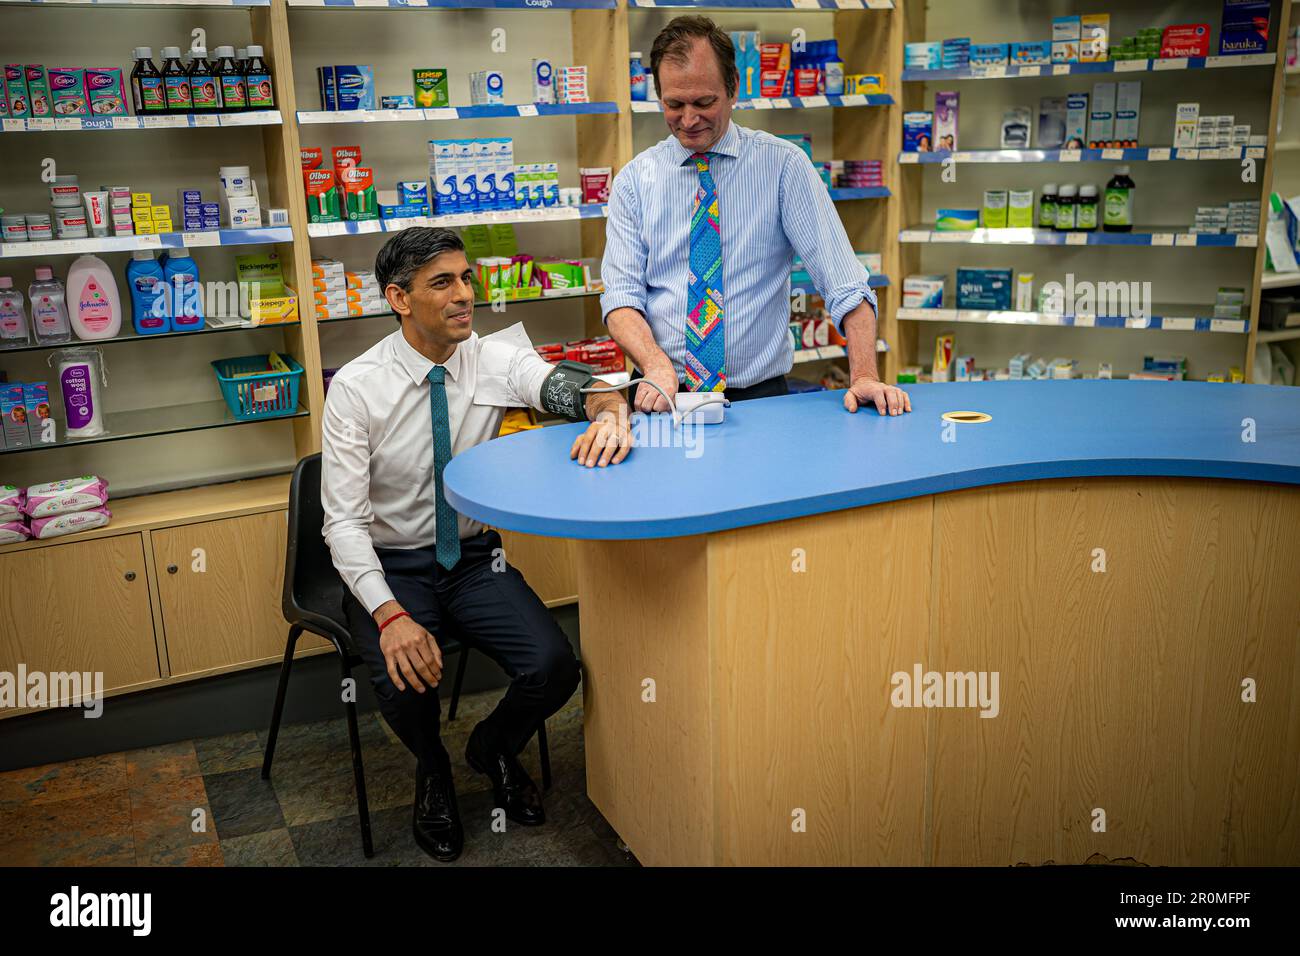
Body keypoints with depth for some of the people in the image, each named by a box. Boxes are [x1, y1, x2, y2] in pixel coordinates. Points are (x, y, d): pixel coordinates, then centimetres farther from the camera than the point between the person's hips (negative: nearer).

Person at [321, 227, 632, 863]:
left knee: (554, 669, -19)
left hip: (476, 560, 3)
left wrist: (609, 412, -48)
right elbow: (344, 520, -17)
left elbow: (570, 387, -22)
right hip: (390, 568, -2)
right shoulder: (356, 387, -15)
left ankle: (494, 749, 19)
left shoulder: (495, 359, -6)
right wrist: (390, 614, -32)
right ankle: (434, 774, 11)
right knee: (404, 684, -29)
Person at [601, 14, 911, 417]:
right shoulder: (634, 179, 6)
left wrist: (865, 376, -18)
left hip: (761, 395, -1)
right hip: (665, 396, 2)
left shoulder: (784, 164, 1)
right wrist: (657, 365, -20)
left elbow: (843, 282, -5)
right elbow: (621, 293, -1)